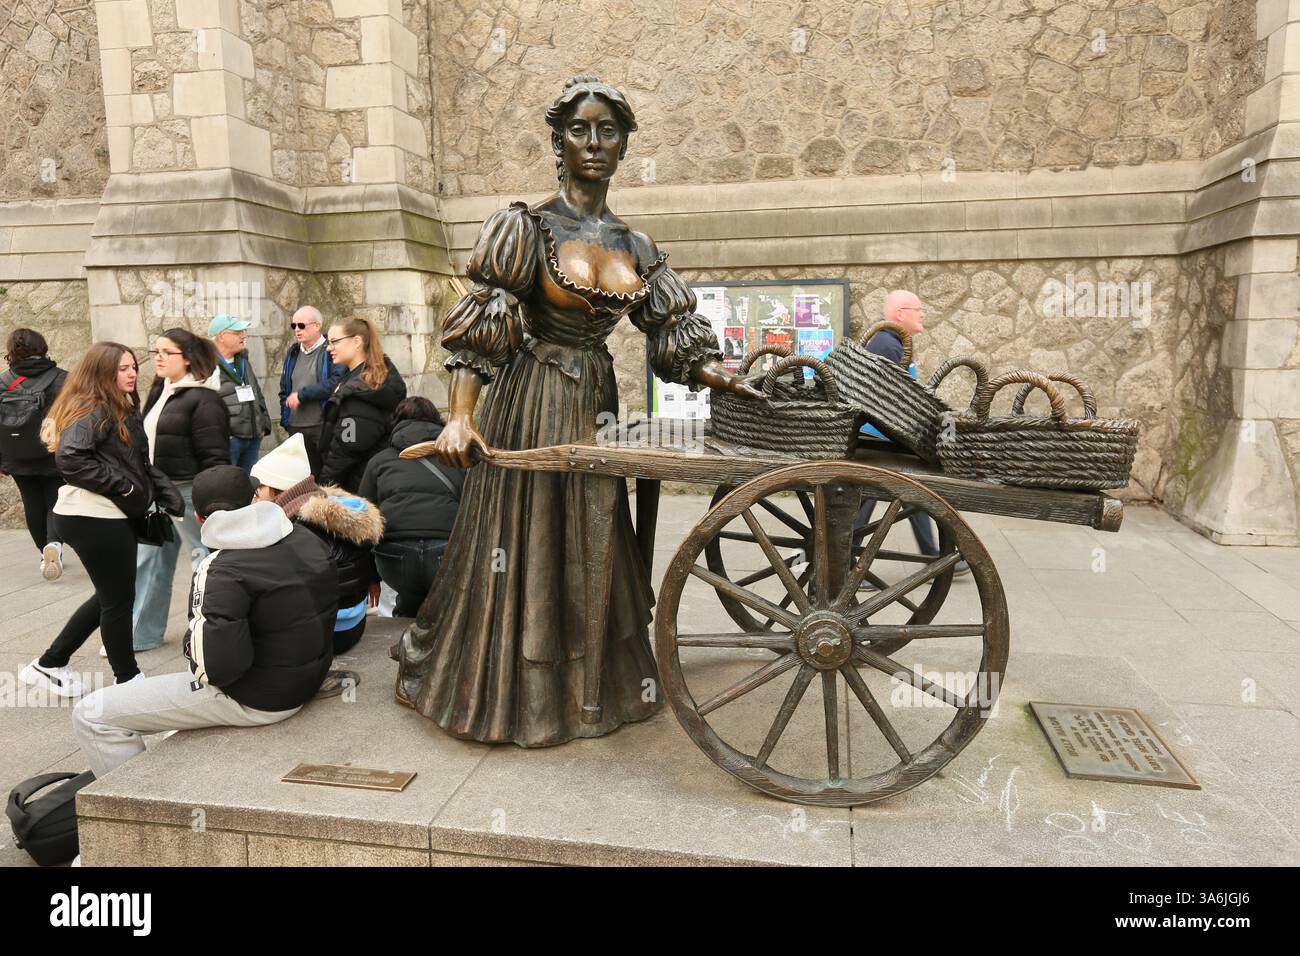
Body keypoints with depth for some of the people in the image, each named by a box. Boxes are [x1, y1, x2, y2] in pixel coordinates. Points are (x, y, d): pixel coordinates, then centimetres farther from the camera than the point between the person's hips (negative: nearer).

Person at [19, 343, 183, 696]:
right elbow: (70, 459, -26)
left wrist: (166, 493, 0)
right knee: (119, 599, 2)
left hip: (113, 517, 10)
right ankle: (128, 679, 17)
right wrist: (122, 486, -19)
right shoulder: (91, 410, -13)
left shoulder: (124, 410, 15)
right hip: (93, 518, -10)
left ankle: (48, 665, 32)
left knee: (110, 596, 20)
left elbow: (139, 464, 15)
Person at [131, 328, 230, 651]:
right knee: (149, 560, 14)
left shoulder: (203, 398, -15)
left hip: (189, 491, -9)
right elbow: (149, 442, 19)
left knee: (205, 560, 1)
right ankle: (142, 632, 25)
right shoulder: (159, 393, 14)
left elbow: (215, 455, -19)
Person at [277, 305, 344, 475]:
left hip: (323, 427, -7)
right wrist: (285, 419, 13)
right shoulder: (293, 353, 17)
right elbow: (284, 389, 23)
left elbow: (335, 383, -20)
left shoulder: (331, 350, -6)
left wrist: (301, 394, -12)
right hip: (296, 428, 7)